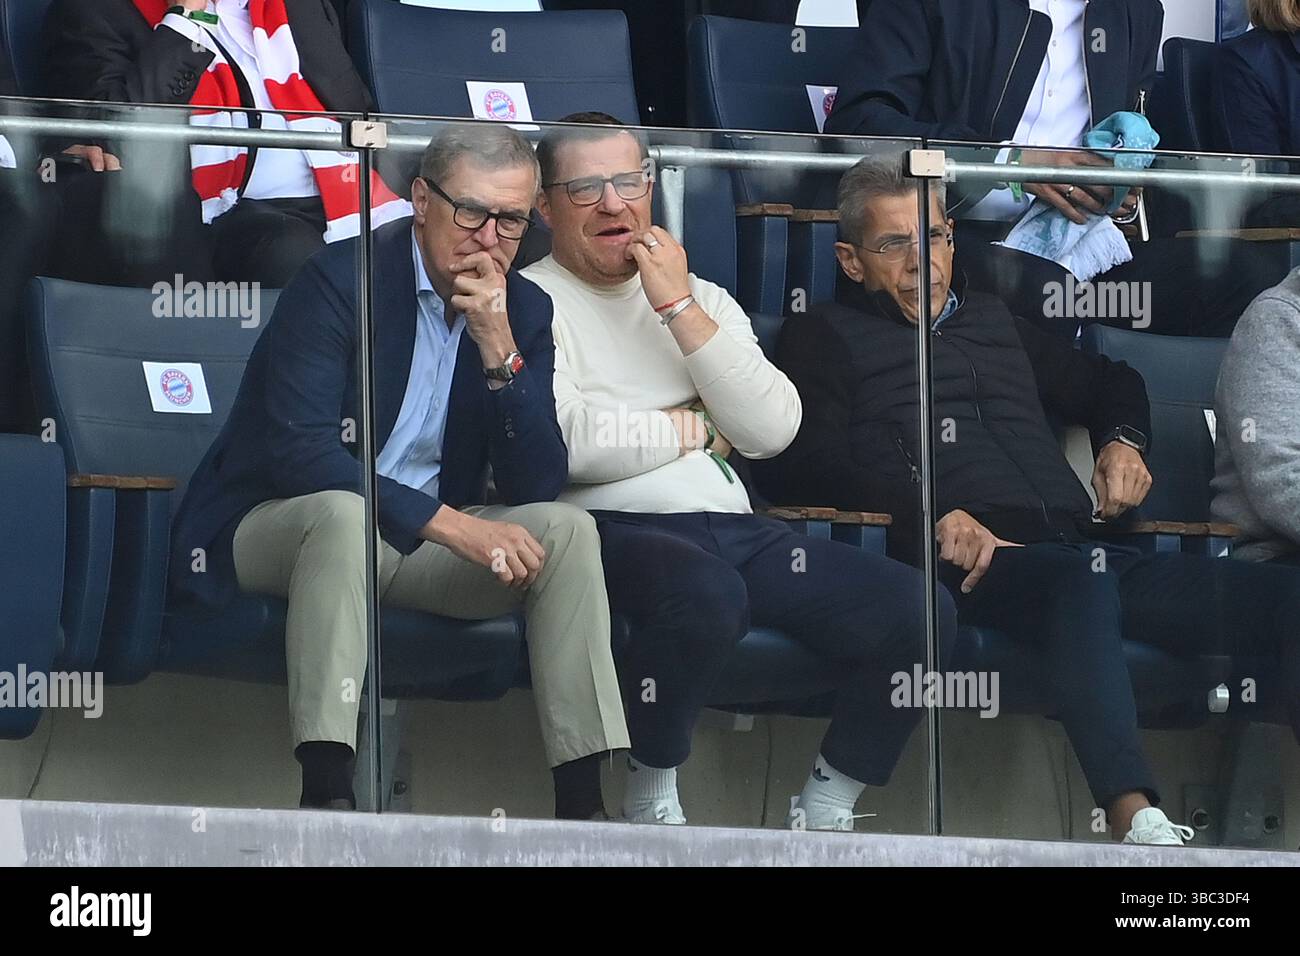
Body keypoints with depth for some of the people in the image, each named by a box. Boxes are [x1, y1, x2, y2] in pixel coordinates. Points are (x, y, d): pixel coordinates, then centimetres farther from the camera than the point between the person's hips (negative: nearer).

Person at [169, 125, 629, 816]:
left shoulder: (524, 311, 3)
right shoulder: (338, 281, -15)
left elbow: (537, 488, -4)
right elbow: (298, 451, -25)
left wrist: (499, 347, -18)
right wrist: (453, 525, -31)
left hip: (425, 544, 6)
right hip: (274, 523, -5)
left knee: (566, 529, -15)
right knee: (343, 512, -37)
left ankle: (582, 804, -20)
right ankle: (326, 792, -44)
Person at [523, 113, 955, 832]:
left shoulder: (701, 298, 22)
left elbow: (772, 432, 6)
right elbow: (566, 445, -14)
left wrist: (681, 308, 0)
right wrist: (696, 428, 2)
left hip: (732, 529, 6)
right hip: (612, 528, -6)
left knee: (920, 611, -14)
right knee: (706, 592, -41)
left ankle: (824, 814, 1)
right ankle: (650, 804, -18)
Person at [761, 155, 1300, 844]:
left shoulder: (991, 322, 35)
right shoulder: (827, 336, 16)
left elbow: (1108, 382, 49)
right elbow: (808, 461, -2)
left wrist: (1123, 439, 24)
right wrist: (936, 513, -15)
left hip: (1083, 547, 6)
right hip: (977, 558, -6)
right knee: (1080, 579, -43)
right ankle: (1135, 820, -54)